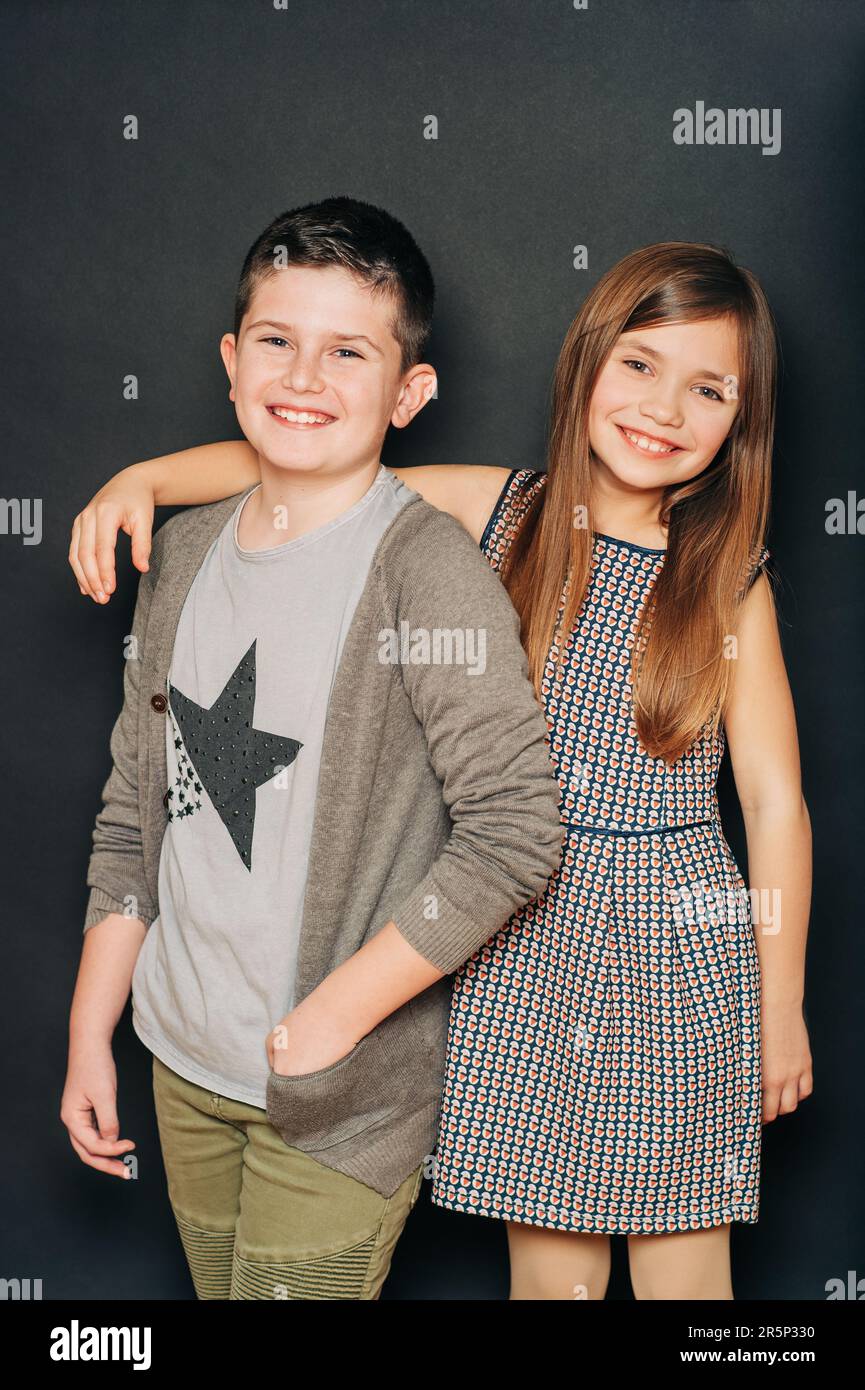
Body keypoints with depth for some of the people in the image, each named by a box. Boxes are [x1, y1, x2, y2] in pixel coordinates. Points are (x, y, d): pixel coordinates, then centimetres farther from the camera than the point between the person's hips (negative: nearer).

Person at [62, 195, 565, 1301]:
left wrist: (335, 1014, -17)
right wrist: (91, 1031, 10)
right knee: (216, 1288, 21)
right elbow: (135, 807, 9)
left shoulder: (431, 572, -17)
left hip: (340, 1096, -5)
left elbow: (515, 834, -21)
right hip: (183, 1063, 6)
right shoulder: (185, 553, 3)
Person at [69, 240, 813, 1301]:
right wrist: (145, 477, -13)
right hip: (518, 942, 1)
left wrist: (783, 1005, 3)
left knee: (683, 1264, 10)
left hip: (682, 950, -1)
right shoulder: (496, 514, 0)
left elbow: (775, 800, 0)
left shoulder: (728, 580, -3)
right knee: (548, 1264, 11)